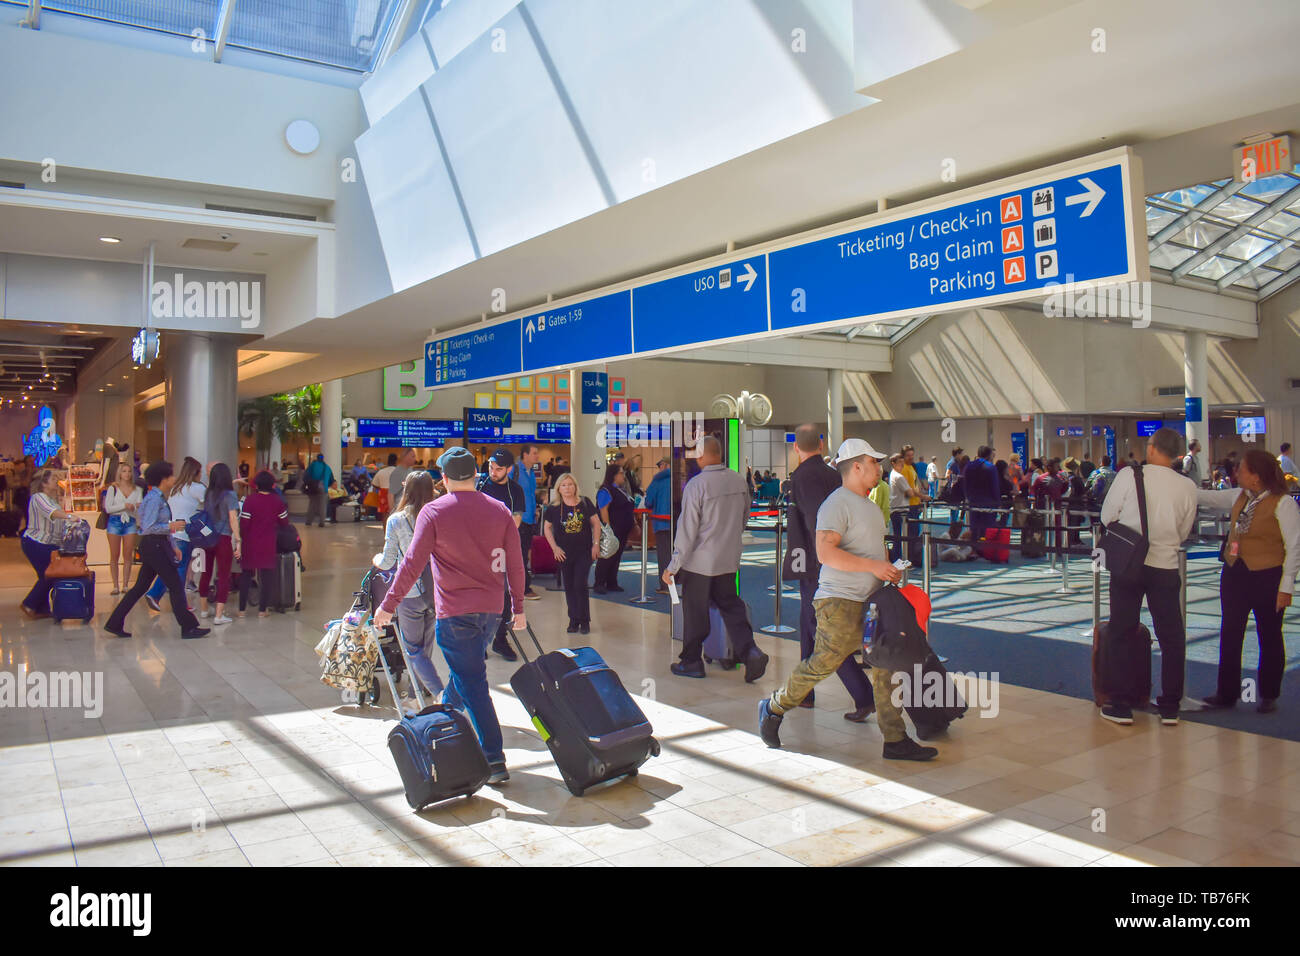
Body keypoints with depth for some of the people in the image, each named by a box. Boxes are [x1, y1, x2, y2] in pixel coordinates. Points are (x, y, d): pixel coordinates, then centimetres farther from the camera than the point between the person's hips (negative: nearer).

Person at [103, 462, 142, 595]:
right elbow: (108, 508, -4)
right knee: (114, 556, 0)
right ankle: (115, 586, 5)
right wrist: (124, 506, -13)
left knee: (128, 556, 0)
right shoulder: (113, 488, 4)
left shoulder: (136, 490, 11)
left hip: (130, 523, 2)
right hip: (115, 522, -2)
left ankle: (125, 585, 6)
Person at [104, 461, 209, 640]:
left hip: (157, 546, 10)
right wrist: (170, 526, -14)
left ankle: (114, 624, 17)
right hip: (154, 547, -10)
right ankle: (188, 627, -1)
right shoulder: (154, 498, -16)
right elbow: (148, 527, -22)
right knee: (175, 586, -5)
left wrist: (172, 546, 20)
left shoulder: (159, 497, 14)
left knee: (140, 587, 12)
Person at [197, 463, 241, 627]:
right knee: (223, 575, 1)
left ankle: (204, 609, 31)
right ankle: (219, 615, -1)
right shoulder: (230, 495, -10)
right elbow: (233, 519, -14)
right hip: (223, 539, -5)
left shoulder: (208, 494, 3)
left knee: (206, 573, 17)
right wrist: (238, 541, -12)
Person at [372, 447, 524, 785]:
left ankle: (494, 760, -3)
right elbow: (515, 564, 4)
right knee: (468, 673, 24)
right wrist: (519, 606, 13)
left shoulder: (433, 512, -8)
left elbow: (413, 564, -8)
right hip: (491, 609, 5)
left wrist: (388, 605, 1)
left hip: (454, 612, -5)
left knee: (471, 682, -2)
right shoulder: (499, 510, 3)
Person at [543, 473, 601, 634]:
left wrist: (596, 544, -1)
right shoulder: (554, 508, -2)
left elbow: (596, 523, 4)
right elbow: (547, 527, 8)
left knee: (580, 584, -7)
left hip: (584, 551, -2)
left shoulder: (584, 504, -4)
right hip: (564, 553, 2)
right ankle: (574, 620, 16)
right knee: (569, 586, 6)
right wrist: (554, 547, 0)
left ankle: (584, 621, 4)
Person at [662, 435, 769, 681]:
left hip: (700, 561, -5)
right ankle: (749, 651, 0)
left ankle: (691, 662, 18)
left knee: (695, 612, 7)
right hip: (729, 559, 5)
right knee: (731, 605, 15)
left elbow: (687, 529, -17)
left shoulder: (696, 485, -17)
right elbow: (744, 518, 12)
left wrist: (673, 566, -11)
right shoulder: (739, 481, 0)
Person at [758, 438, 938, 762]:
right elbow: (826, 552, -24)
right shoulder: (837, 504, -13)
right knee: (824, 662, -8)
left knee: (885, 665, 5)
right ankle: (774, 708, 13)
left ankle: (895, 740, 10)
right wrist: (873, 566, -22)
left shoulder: (869, 505, 19)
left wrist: (891, 571, 12)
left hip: (872, 600, 9)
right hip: (840, 601, -9)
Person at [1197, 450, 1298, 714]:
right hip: (1234, 573, 6)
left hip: (1267, 576, -6)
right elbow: (1206, 497, 19)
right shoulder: (1238, 496, 6)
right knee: (1229, 635, 9)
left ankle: (1268, 695, 23)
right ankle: (1227, 693, 19)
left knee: (1269, 638, 8)